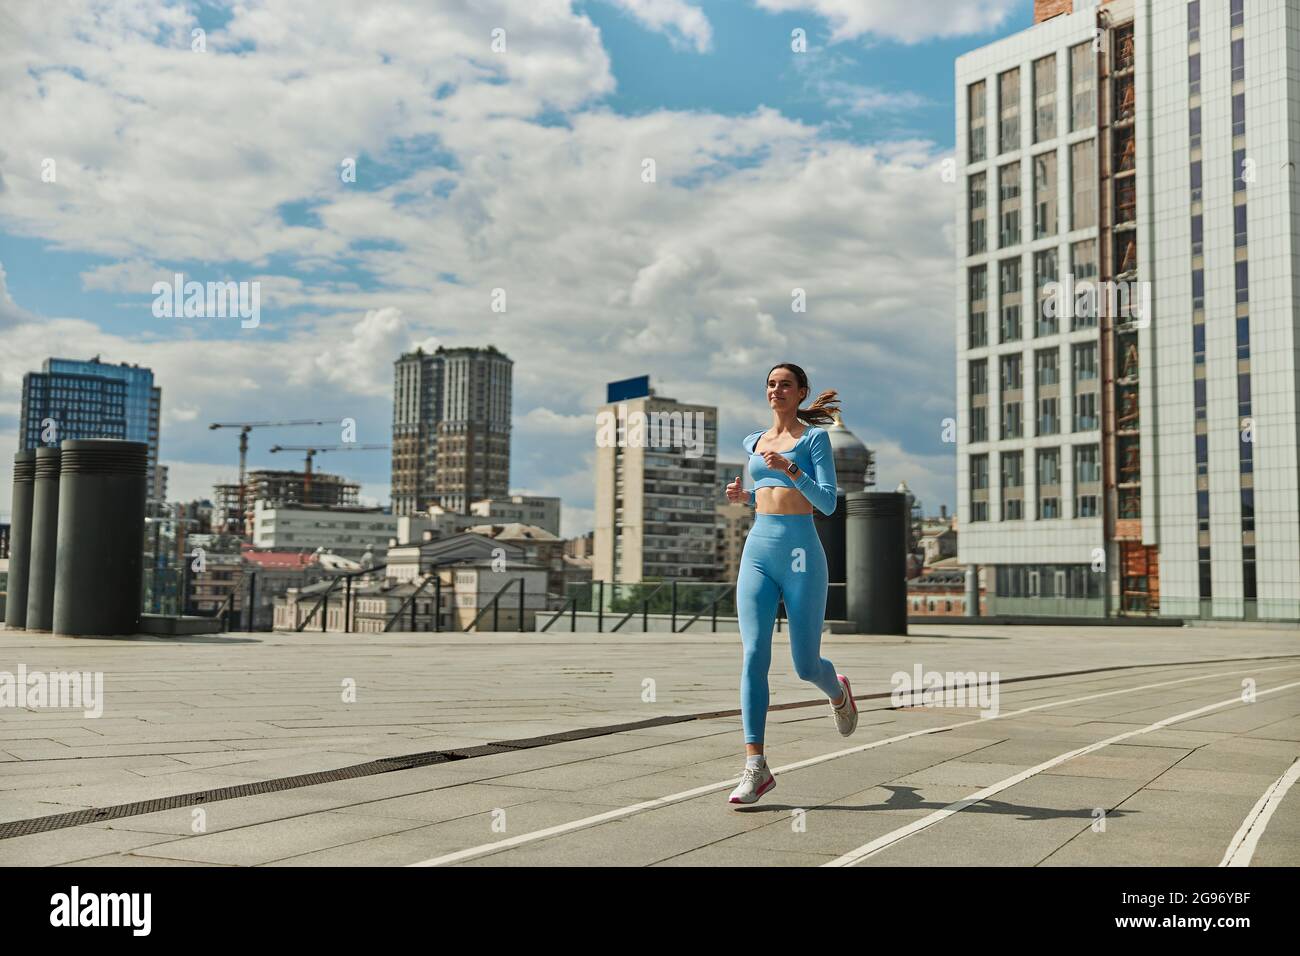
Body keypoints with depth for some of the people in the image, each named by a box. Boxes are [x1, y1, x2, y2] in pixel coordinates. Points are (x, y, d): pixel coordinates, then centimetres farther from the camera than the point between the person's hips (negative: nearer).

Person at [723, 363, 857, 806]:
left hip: (801, 555, -4)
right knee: (754, 657, -10)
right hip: (758, 552, 4)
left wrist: (791, 470, -22)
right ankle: (755, 766, -10)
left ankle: (838, 692, 41)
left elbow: (828, 503, -9)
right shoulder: (753, 442, 16)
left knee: (806, 666, 3)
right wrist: (743, 496, 9)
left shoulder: (815, 437, 0)